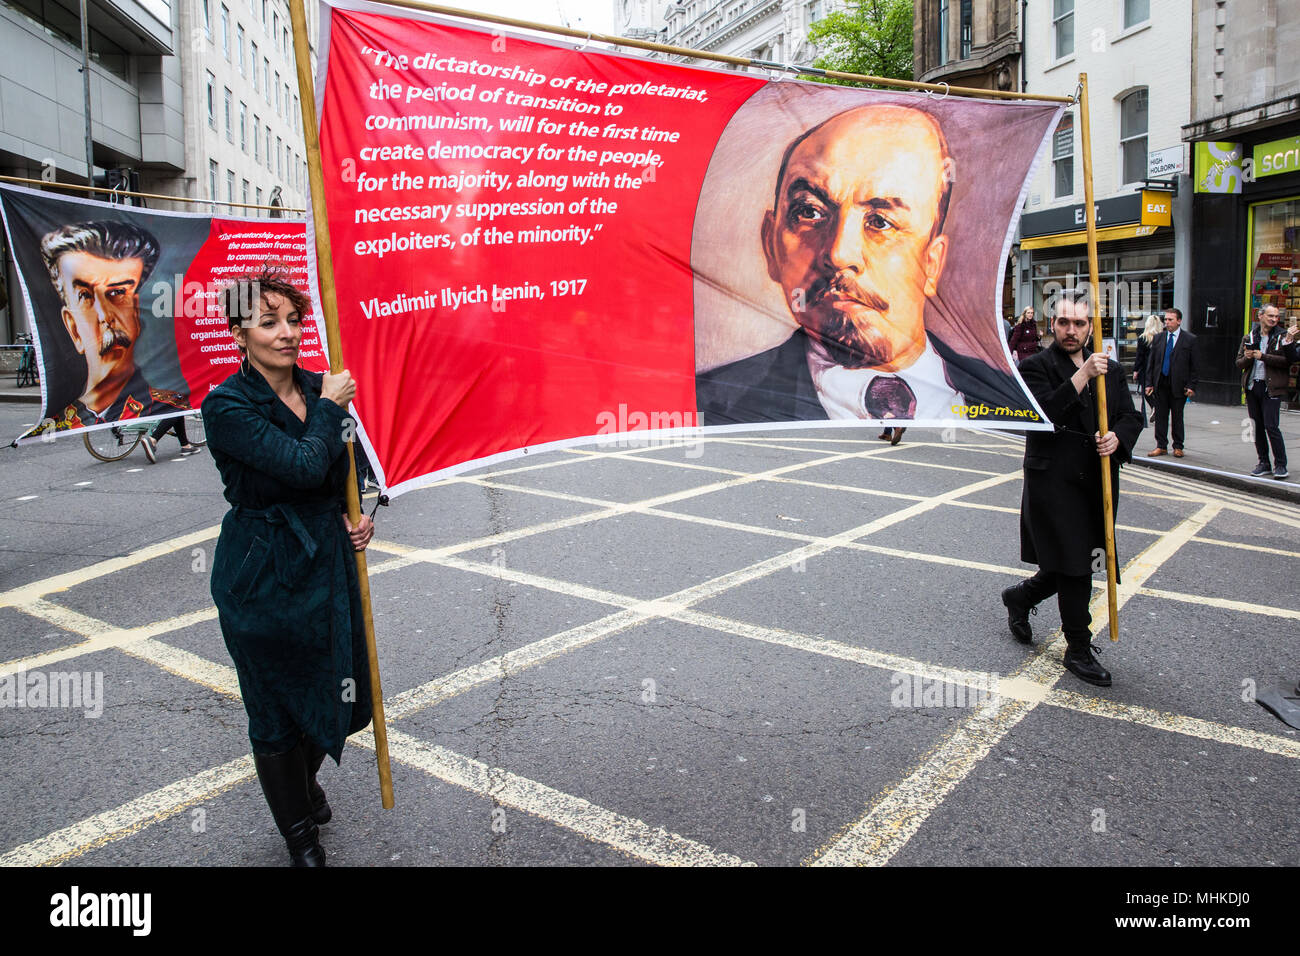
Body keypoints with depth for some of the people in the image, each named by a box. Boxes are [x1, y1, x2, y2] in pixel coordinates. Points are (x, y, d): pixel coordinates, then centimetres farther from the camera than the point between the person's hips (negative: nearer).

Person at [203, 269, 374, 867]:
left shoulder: (317, 388, 2)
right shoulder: (226, 406, -16)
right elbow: (305, 465, -29)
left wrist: (355, 518, 1)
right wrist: (329, 407, -15)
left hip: (327, 562, 6)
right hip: (263, 576, -6)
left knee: (341, 692, 17)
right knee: (276, 711, 9)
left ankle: (305, 778, 50)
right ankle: (300, 835, 32)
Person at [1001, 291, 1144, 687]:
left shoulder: (1110, 369, 13)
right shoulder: (1035, 367, -5)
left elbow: (1132, 415, 14)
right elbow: (1044, 414, -20)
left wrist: (1117, 438, -8)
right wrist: (1082, 376, -23)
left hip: (1098, 483, 6)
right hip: (1055, 483, -6)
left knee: (1084, 563, 13)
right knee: (1074, 568, -2)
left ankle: (1019, 597, 39)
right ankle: (1078, 650, 13)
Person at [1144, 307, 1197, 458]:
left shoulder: (1190, 339, 0)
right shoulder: (1158, 338, 8)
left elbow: (1194, 365, -1)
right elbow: (1151, 362, 10)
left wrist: (1191, 386, -7)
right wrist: (1149, 383, 3)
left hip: (1179, 385, -3)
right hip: (1160, 384, 3)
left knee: (1177, 417, 6)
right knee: (1160, 416, 5)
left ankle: (1178, 447, 16)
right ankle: (1161, 446, 14)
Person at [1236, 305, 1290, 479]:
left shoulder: (1281, 337, 0)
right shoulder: (1249, 338, 12)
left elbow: (1287, 360, -11)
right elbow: (1239, 363, 12)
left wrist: (1263, 356, -15)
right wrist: (1247, 358, -9)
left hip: (1271, 388, -5)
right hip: (1252, 386, 5)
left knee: (1271, 426, -10)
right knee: (1257, 427, 8)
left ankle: (1280, 465, -1)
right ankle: (1264, 463, 17)